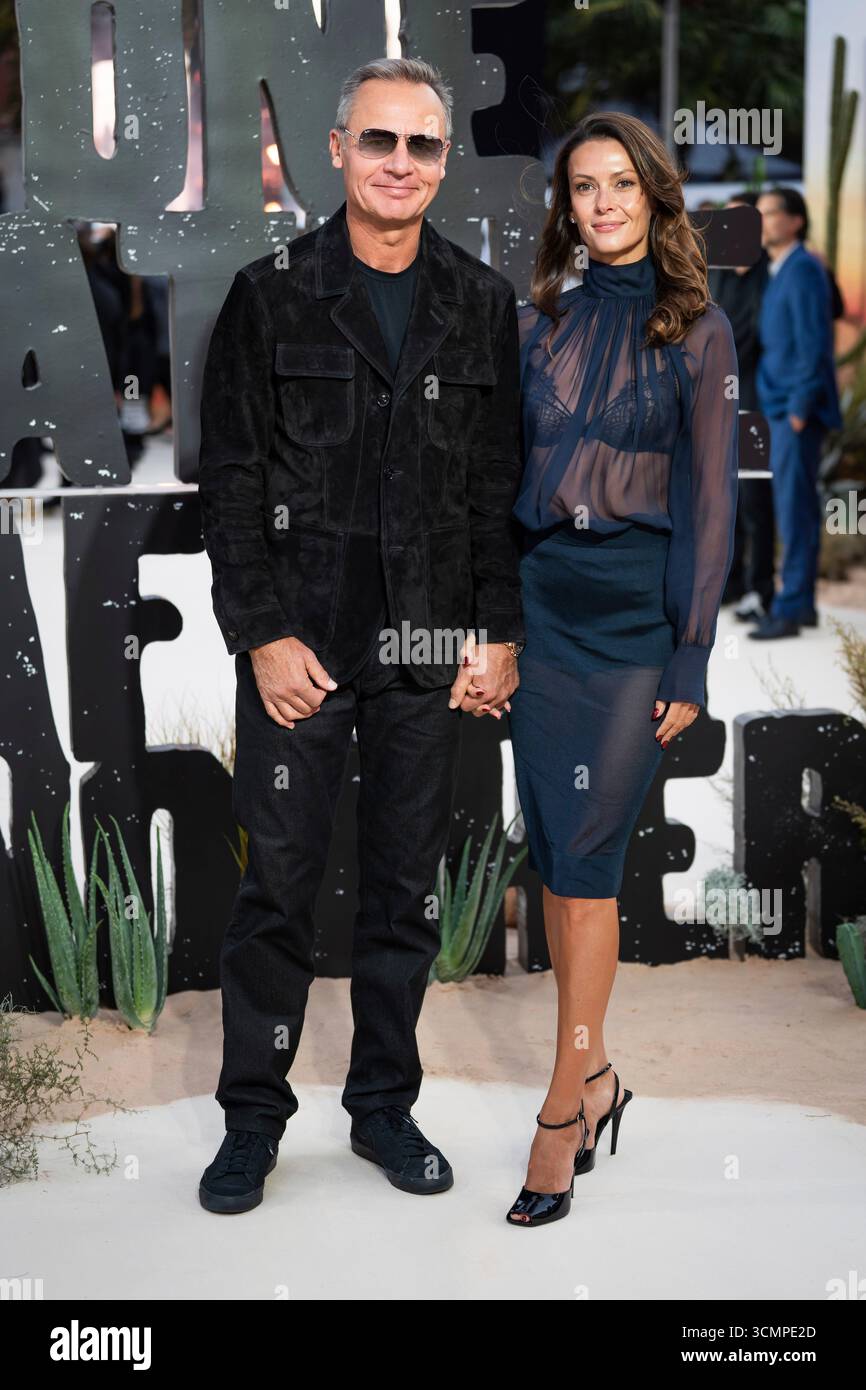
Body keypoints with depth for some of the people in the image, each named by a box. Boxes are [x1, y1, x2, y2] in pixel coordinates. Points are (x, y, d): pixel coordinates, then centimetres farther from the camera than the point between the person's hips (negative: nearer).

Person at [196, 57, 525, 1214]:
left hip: (431, 648, 2)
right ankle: (253, 1119, 18)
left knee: (407, 889, 10)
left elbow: (504, 485, 8)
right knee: (279, 885, 3)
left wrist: (499, 631, 1)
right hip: (300, 642, -2)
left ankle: (385, 1105, 25)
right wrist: (261, 632, -9)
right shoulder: (270, 297, 1)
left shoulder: (484, 305, 7)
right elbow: (232, 479, -2)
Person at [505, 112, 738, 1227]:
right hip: (540, 601, 4)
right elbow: (505, 475, 12)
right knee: (552, 850, 6)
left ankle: (565, 1104, 3)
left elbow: (709, 502, -3)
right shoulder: (540, 324, 10)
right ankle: (596, 1076, 20)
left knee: (585, 851, -6)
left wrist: (691, 657, -7)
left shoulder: (697, 332, 0)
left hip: (636, 611, -4)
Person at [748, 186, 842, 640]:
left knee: (793, 506, -9)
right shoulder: (780, 272, 17)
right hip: (782, 404, 9)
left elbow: (815, 341, -17)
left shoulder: (803, 269, -12)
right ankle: (803, 603, 15)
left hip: (797, 409, -9)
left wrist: (800, 407, -19)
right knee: (797, 505, 11)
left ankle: (789, 608, -7)